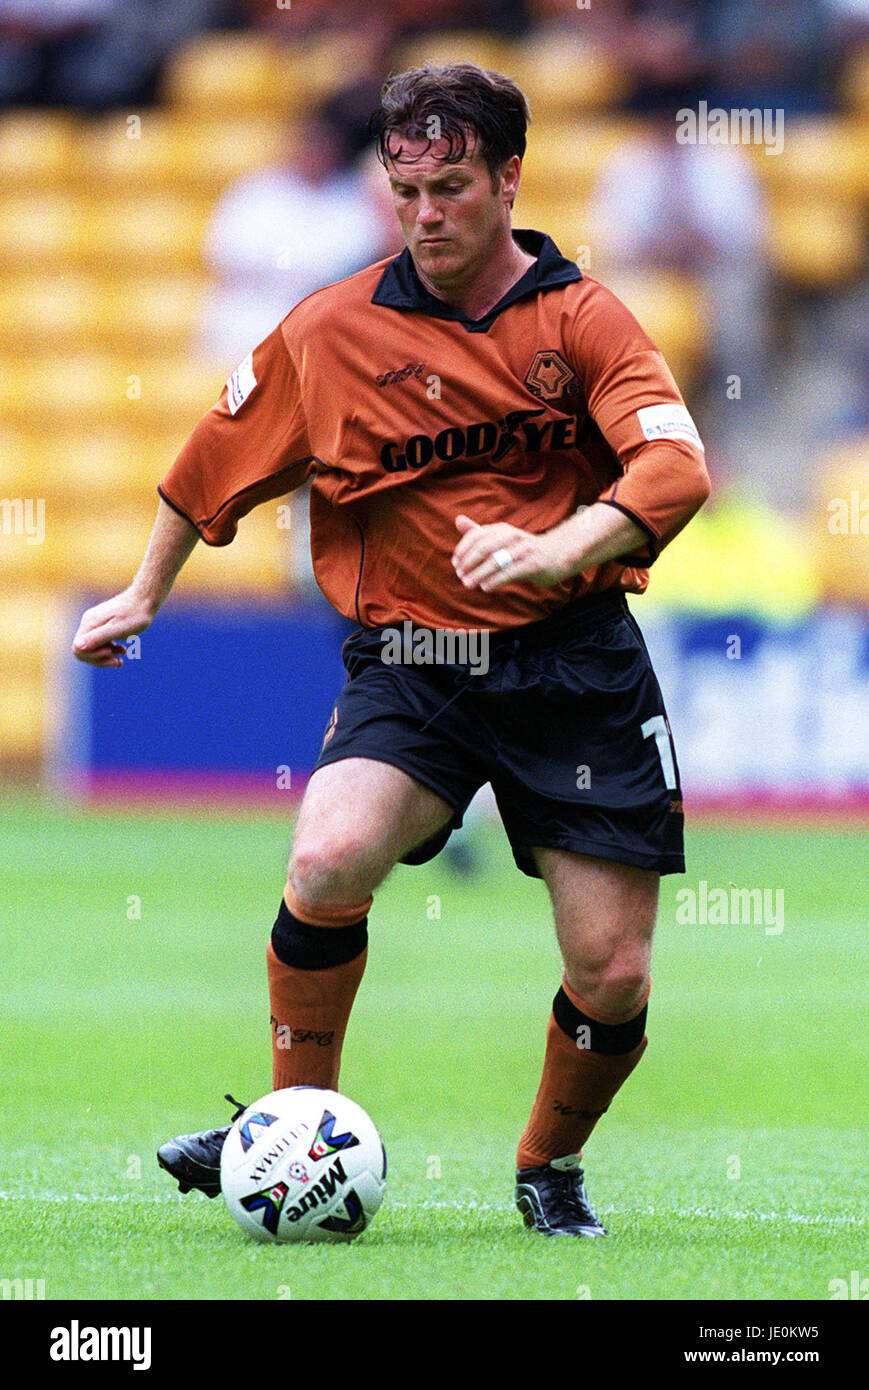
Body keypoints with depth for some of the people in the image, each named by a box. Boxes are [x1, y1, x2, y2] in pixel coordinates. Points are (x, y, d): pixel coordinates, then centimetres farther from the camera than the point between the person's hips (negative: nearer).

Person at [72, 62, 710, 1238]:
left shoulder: (582, 320, -2)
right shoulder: (332, 332, 3)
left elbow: (674, 468, -17)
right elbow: (218, 461, 19)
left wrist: (553, 549, -35)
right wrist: (144, 596, 29)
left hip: (573, 665, 0)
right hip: (407, 661, 0)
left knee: (612, 976, -5)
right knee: (330, 860, -29)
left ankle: (552, 1168, 26)